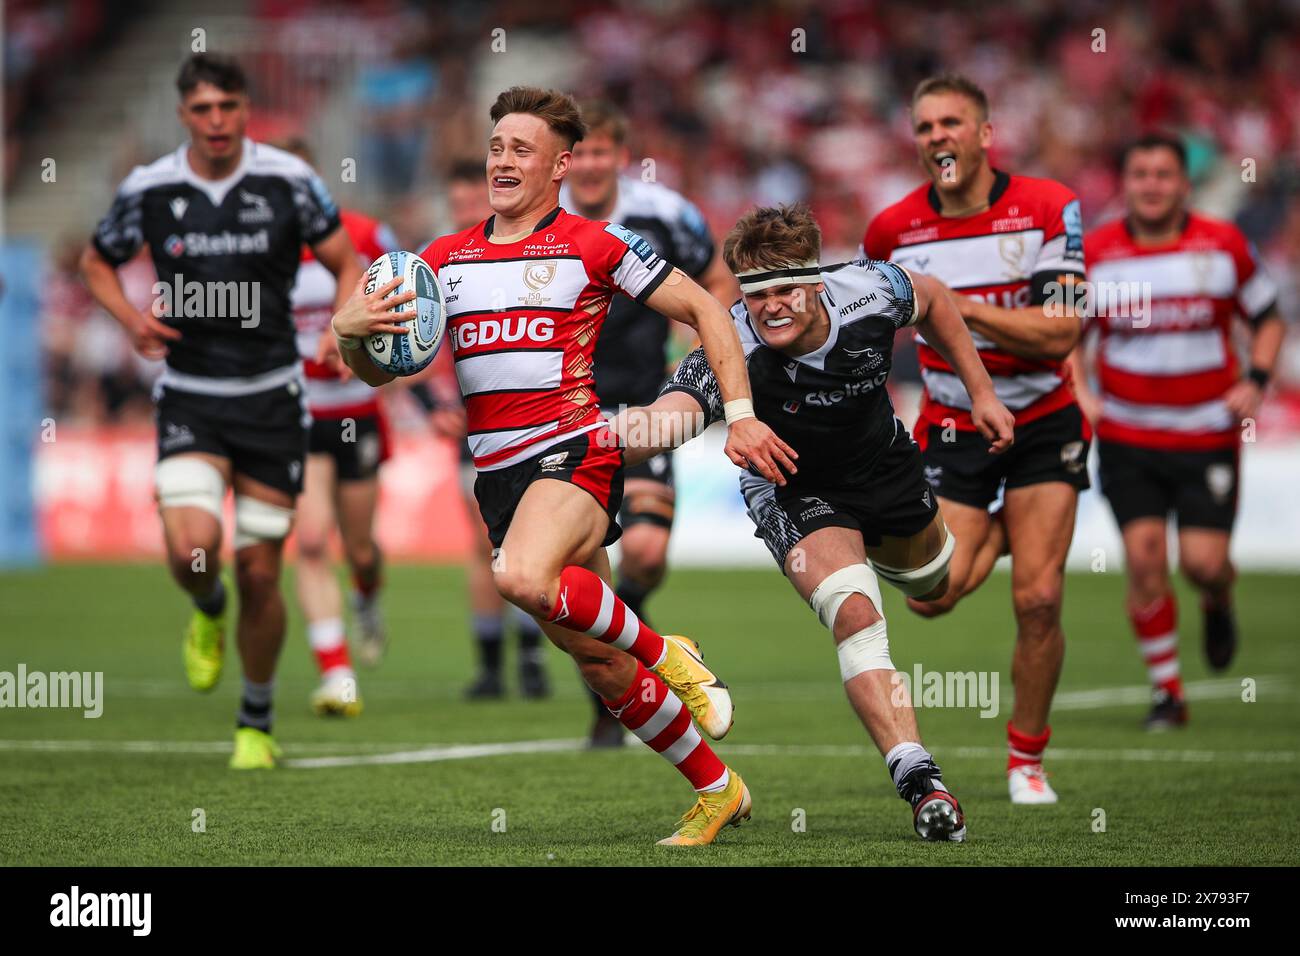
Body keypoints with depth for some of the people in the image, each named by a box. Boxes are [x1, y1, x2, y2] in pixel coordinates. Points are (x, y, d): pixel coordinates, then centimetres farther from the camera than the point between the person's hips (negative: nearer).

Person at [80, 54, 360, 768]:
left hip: (271, 397, 0)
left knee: (259, 576, 1)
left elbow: (346, 263, 3)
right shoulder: (148, 190, -3)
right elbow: (96, 261, 14)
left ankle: (257, 722, 23)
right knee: (191, 549, -22)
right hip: (189, 400, 0)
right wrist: (131, 318, -6)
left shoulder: (288, 180, -6)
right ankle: (208, 611, 17)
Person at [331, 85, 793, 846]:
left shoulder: (594, 245, -1)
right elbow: (379, 370, 14)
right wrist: (353, 330, -9)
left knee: (524, 578, -36)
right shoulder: (446, 258, 13)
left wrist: (740, 413, -6)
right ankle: (717, 789, 22)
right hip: (497, 473, 6)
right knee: (601, 668, 6)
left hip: (575, 449, -5)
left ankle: (664, 653, -12)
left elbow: (703, 308, 3)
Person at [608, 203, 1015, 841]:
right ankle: (918, 779, -24)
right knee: (856, 619, -26)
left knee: (931, 583, 28)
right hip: (793, 491, -4)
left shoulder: (869, 291, -29)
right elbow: (664, 420, -56)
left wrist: (981, 392, -1)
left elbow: (931, 300, -4)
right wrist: (604, 433, -78)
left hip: (883, 460, 4)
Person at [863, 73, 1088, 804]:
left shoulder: (1048, 209, -14)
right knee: (930, 596, -12)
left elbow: (1061, 334, -21)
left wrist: (958, 305, -25)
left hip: (1043, 424, -2)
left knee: (1039, 603, -8)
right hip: (952, 430, 2)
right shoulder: (894, 230, -6)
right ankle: (997, 534, 23)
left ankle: (1028, 756, 13)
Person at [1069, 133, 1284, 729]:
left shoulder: (1224, 245, -2)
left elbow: (1267, 319, 10)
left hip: (1209, 435, 0)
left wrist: (1255, 382, -6)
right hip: (1127, 438, 0)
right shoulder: (1094, 253, -2)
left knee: (1203, 562, -8)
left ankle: (1218, 604, 31)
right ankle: (1166, 691, 5)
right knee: (1145, 560, -9)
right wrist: (1080, 393, -7)